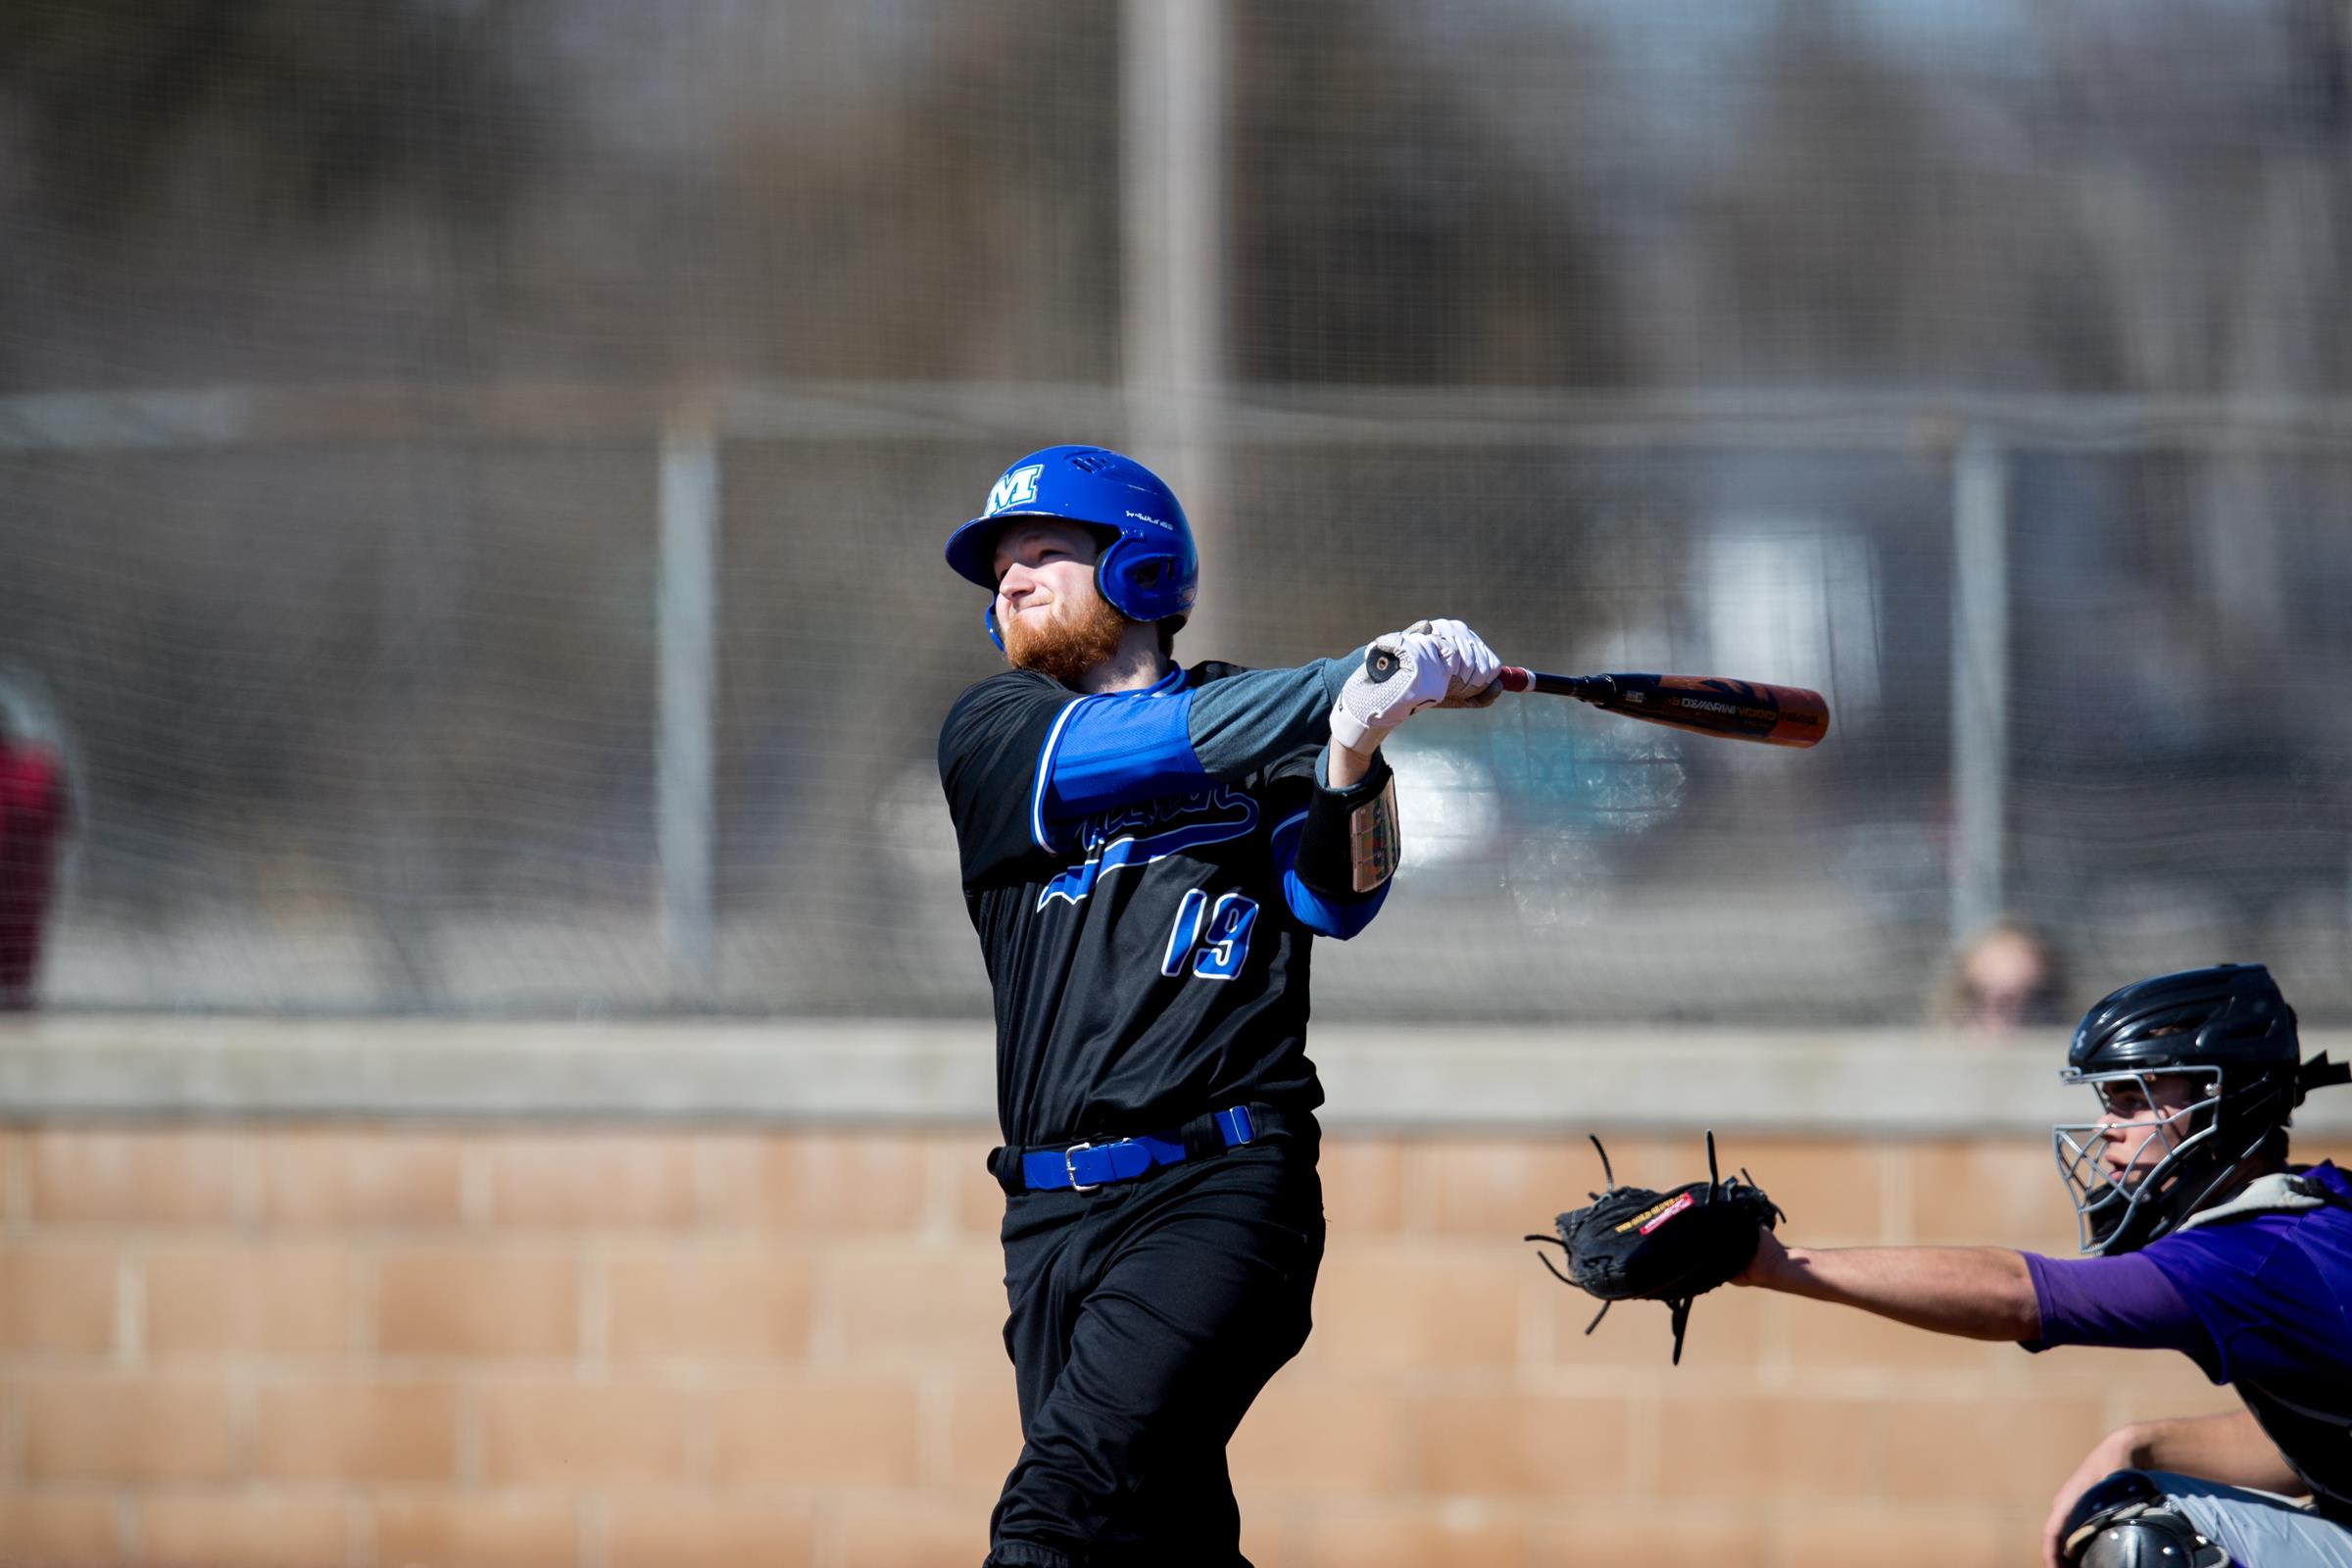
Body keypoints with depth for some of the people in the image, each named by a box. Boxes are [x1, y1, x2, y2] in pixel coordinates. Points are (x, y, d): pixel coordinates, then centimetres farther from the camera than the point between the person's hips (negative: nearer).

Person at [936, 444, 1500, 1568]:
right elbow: (1133, 748, -5)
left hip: (1222, 1187, -3)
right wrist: (1360, 678, -13)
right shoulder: (990, 735, 14)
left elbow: (1334, 899, -4)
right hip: (1054, 1214, 3)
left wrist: (1352, 749, -24)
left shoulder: (1261, 731, 12)